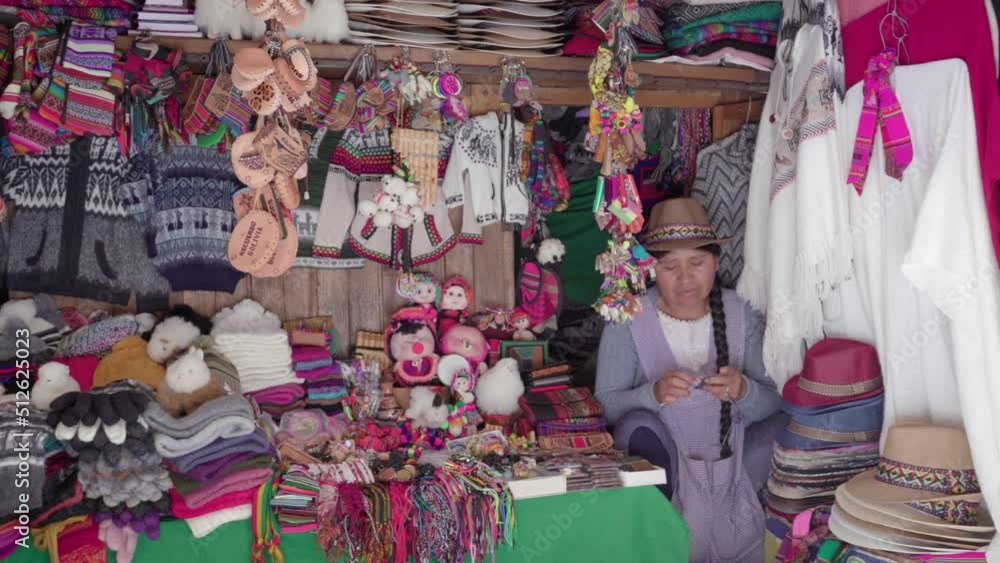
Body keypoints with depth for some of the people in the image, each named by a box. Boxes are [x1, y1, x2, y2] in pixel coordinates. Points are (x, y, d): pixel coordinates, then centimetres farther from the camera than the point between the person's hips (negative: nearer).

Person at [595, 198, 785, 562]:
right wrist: (653, 393, -31)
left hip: (732, 459, 3)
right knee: (638, 426, -31)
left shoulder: (740, 314, 0)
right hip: (662, 459, -2)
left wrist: (744, 392, -25)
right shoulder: (627, 322, -8)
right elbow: (604, 404, -13)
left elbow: (774, 402, -3)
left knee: (783, 425, -20)